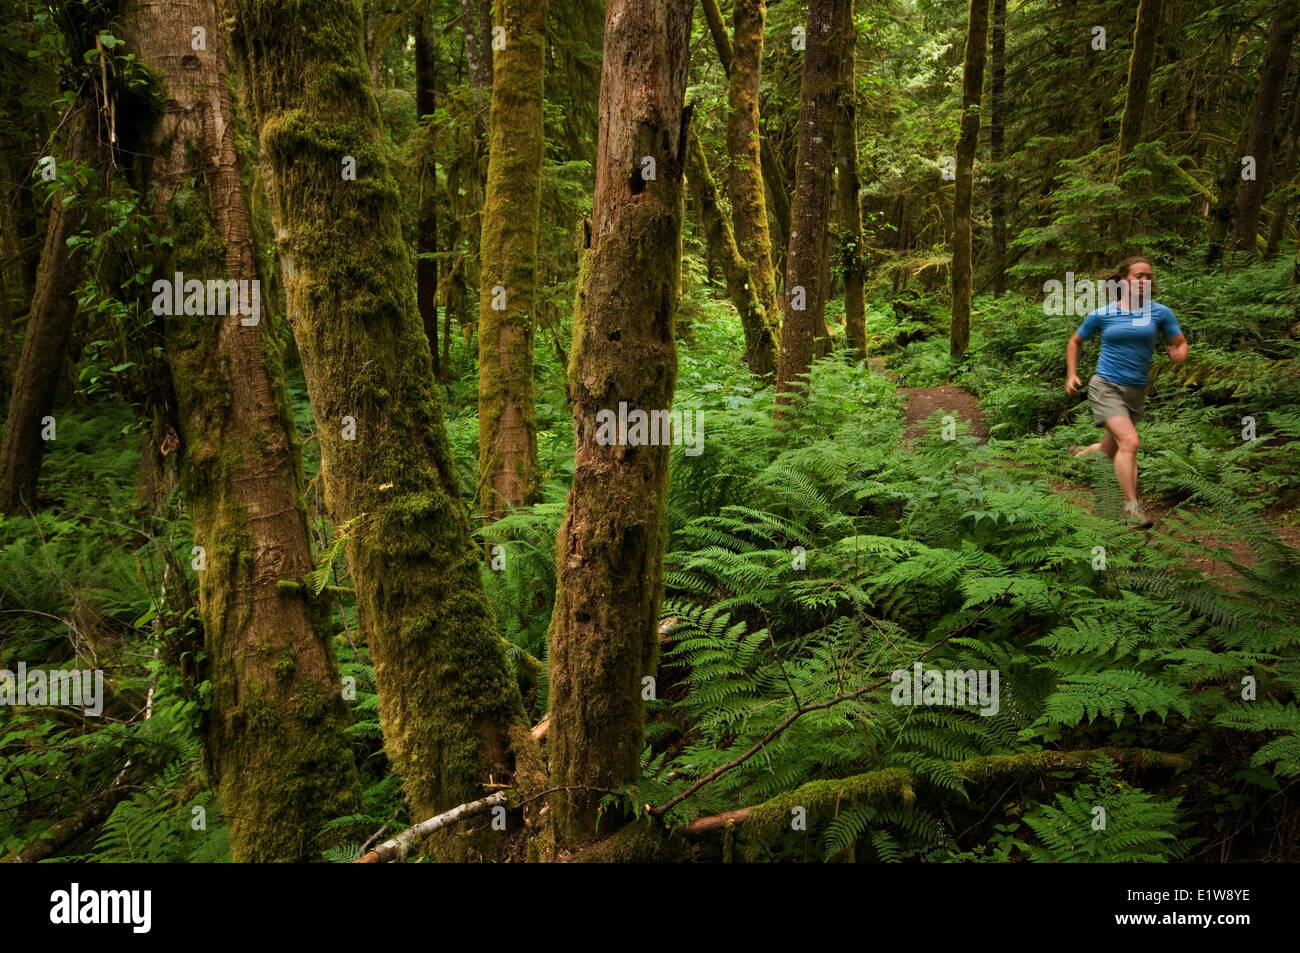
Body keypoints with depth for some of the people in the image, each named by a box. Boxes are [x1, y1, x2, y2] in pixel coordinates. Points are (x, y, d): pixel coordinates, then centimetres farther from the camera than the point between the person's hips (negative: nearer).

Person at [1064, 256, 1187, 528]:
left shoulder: (1159, 312, 2)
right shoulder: (1102, 315, 0)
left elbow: (1181, 344, 8)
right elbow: (1074, 342, 14)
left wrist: (1179, 354, -17)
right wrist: (1071, 375, 3)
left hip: (1135, 392, 4)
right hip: (1105, 387, -4)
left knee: (1110, 451, 15)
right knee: (1129, 442, -24)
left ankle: (1080, 453, 50)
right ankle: (1131, 507, -20)